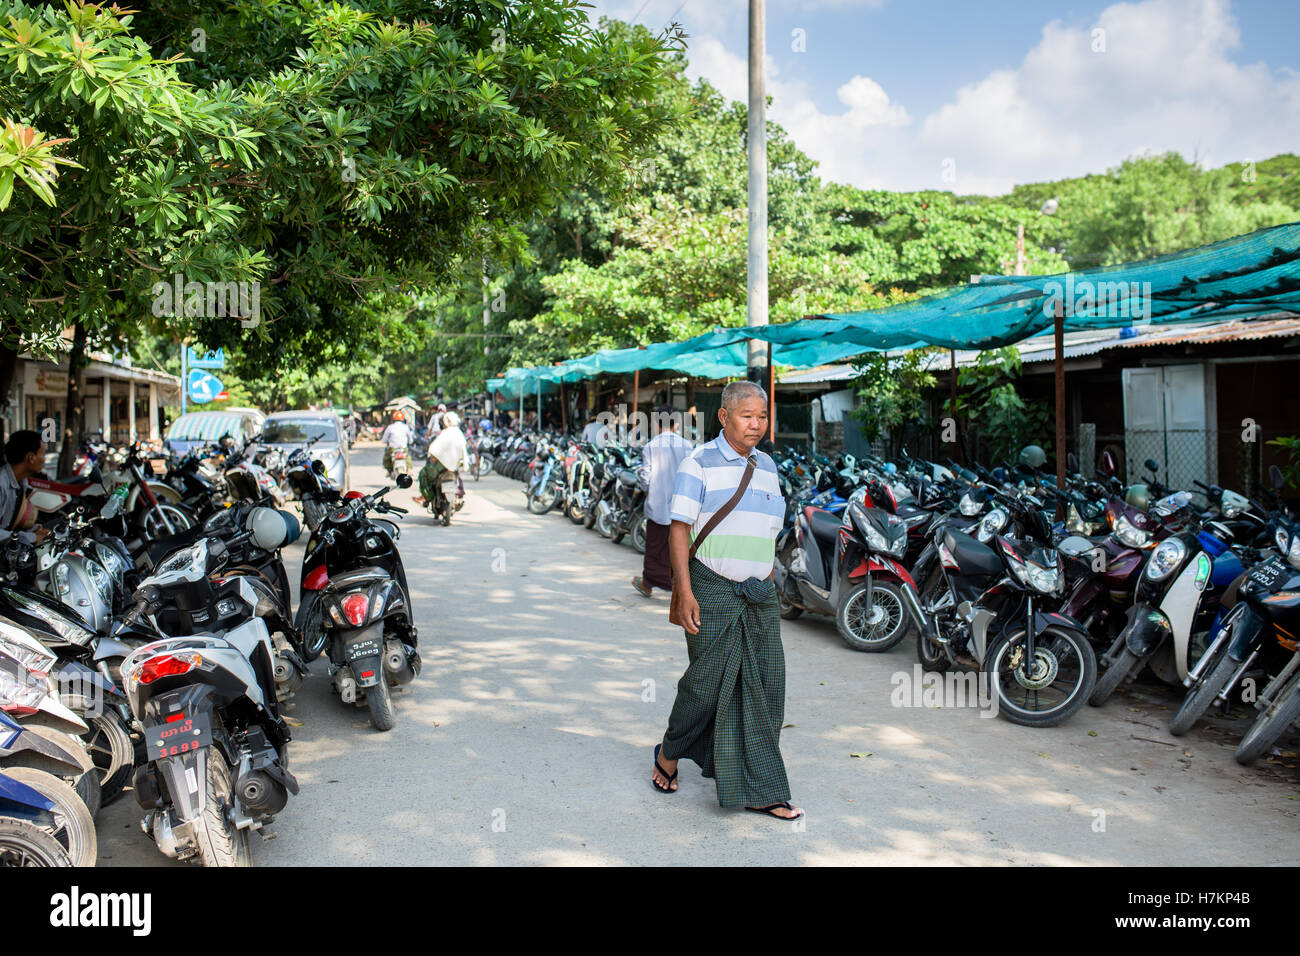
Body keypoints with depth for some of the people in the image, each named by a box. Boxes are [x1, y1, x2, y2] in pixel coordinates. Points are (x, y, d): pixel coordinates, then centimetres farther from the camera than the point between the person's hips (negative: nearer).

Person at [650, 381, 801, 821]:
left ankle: (759, 791, 15)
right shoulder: (699, 463, -6)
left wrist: (767, 585, 15)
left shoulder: (766, 467, 13)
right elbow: (679, 530, -10)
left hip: (759, 595, 6)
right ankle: (668, 753, 27)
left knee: (762, 688, 5)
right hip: (713, 592, -6)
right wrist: (684, 593, -17)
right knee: (707, 682, -1)